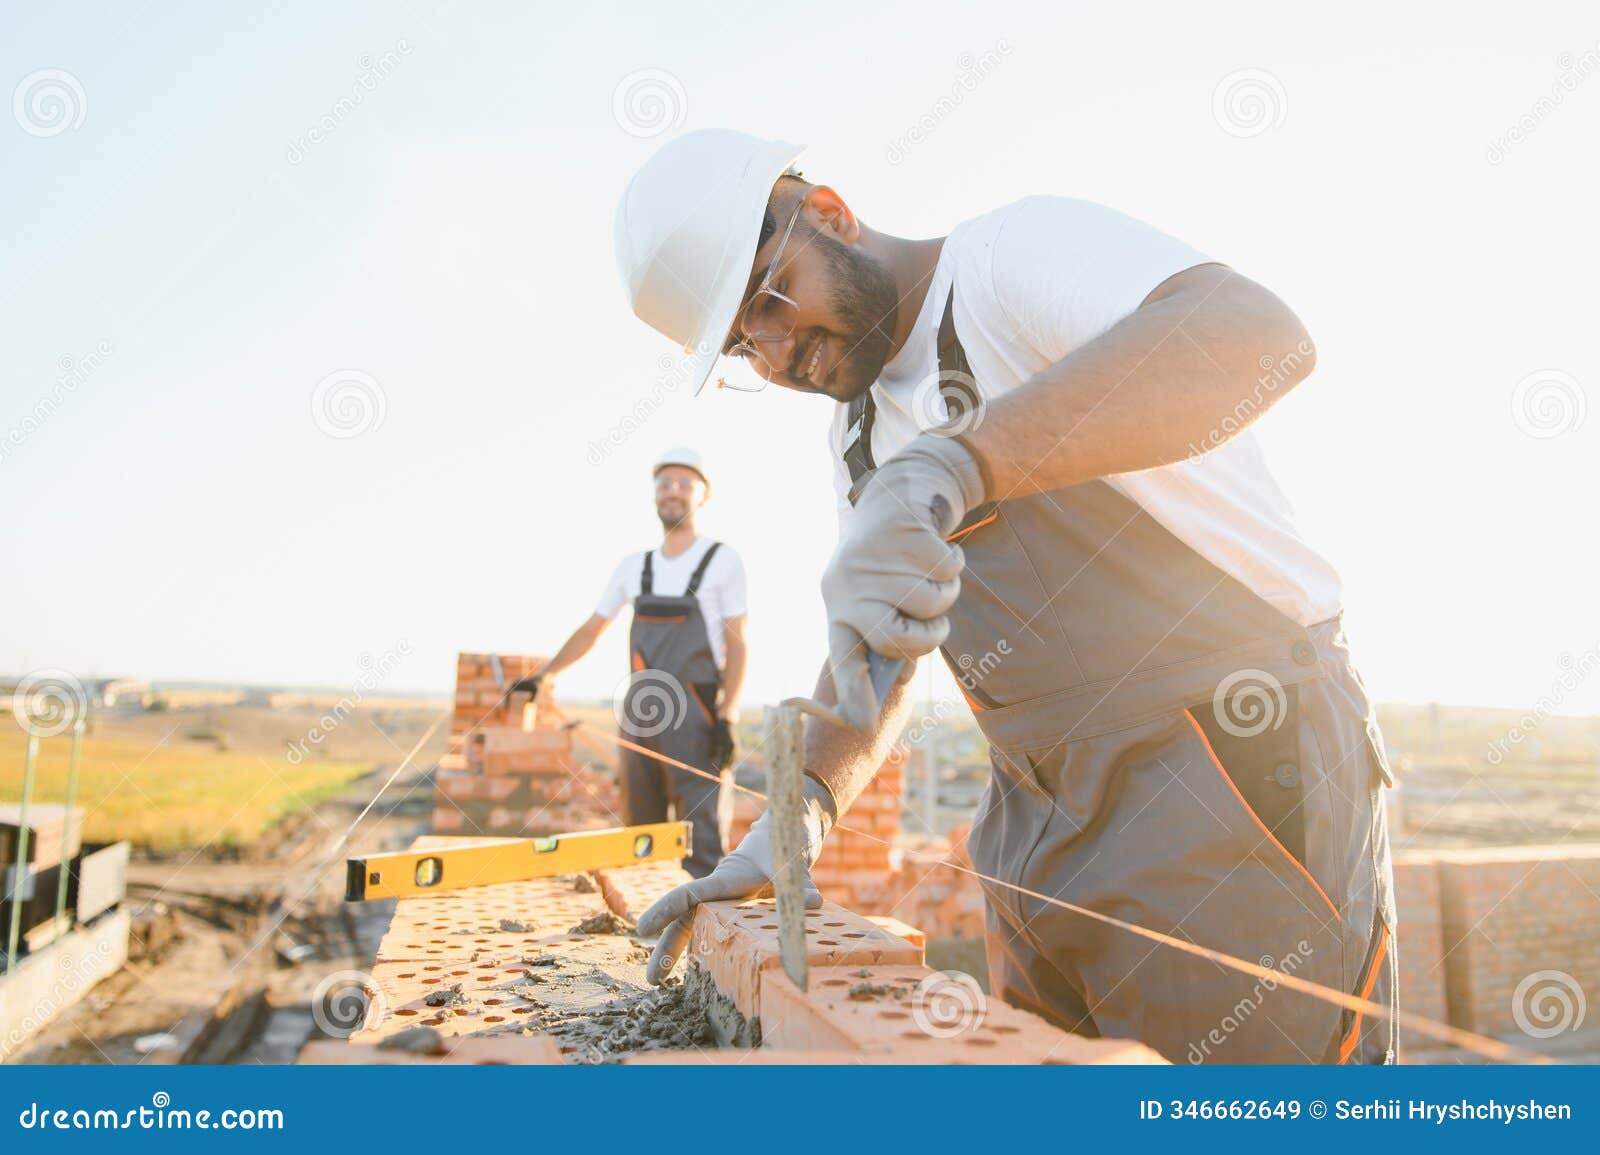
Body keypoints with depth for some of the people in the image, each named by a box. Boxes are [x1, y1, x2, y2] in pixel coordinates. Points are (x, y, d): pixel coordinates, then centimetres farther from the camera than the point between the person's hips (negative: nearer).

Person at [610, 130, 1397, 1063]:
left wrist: (941, 471, -40)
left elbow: (1260, 335, -30)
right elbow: (869, 648, 16)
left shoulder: (1020, 252, -10)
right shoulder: (860, 432, 14)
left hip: (1239, 773, -7)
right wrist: (802, 807, 0)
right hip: (1045, 810, 8)